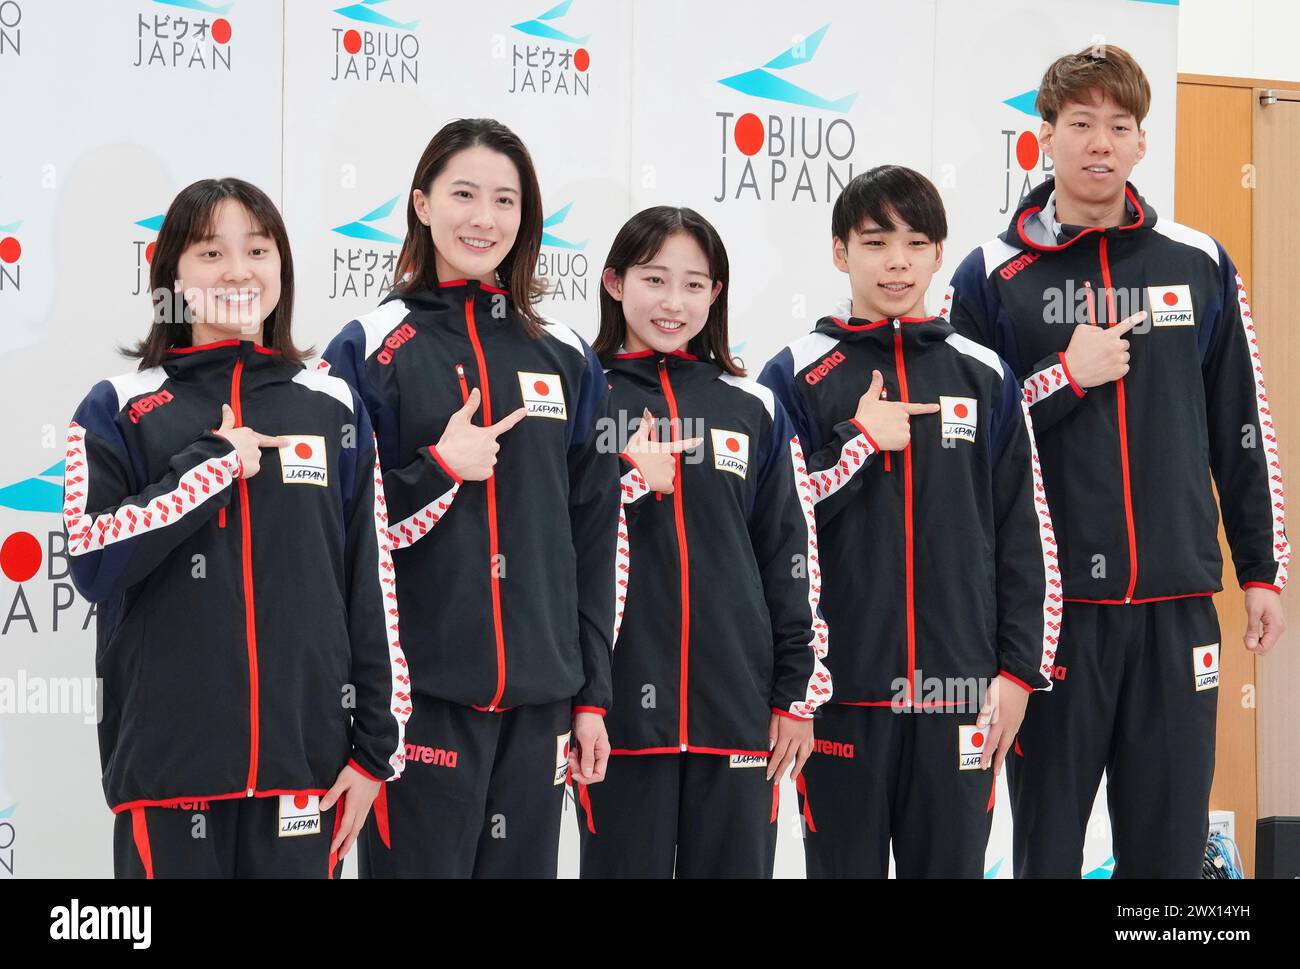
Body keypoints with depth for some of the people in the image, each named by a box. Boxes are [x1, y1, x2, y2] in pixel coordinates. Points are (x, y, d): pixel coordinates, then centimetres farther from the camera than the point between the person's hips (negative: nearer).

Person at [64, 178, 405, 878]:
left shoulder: (331, 407, 9)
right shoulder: (121, 410, 4)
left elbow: (371, 588, 8)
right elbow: (92, 563, -8)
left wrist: (375, 748, 4)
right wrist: (212, 464, -11)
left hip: (304, 763, 2)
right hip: (166, 765, -1)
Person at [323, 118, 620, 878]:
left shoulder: (566, 358, 10)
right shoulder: (371, 352, -1)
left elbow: (594, 537, 11)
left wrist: (593, 695, 8)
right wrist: (440, 470, -15)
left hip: (537, 700, 4)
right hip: (421, 694, -3)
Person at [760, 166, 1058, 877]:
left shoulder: (984, 378, 9)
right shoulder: (798, 377, 2)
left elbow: (1024, 537, 9)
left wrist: (1020, 669, 2)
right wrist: (859, 442, -10)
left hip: (959, 689, 2)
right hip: (842, 690, -2)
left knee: (952, 863, 5)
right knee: (845, 863, 4)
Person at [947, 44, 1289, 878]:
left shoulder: (1200, 266, 7)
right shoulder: (993, 276, 1)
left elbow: (1244, 429, 11)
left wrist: (1263, 571, 10)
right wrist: (1066, 375, -10)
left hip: (1178, 599, 2)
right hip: (1051, 598, -2)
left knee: (1171, 841, 6)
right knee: (1048, 842, 5)